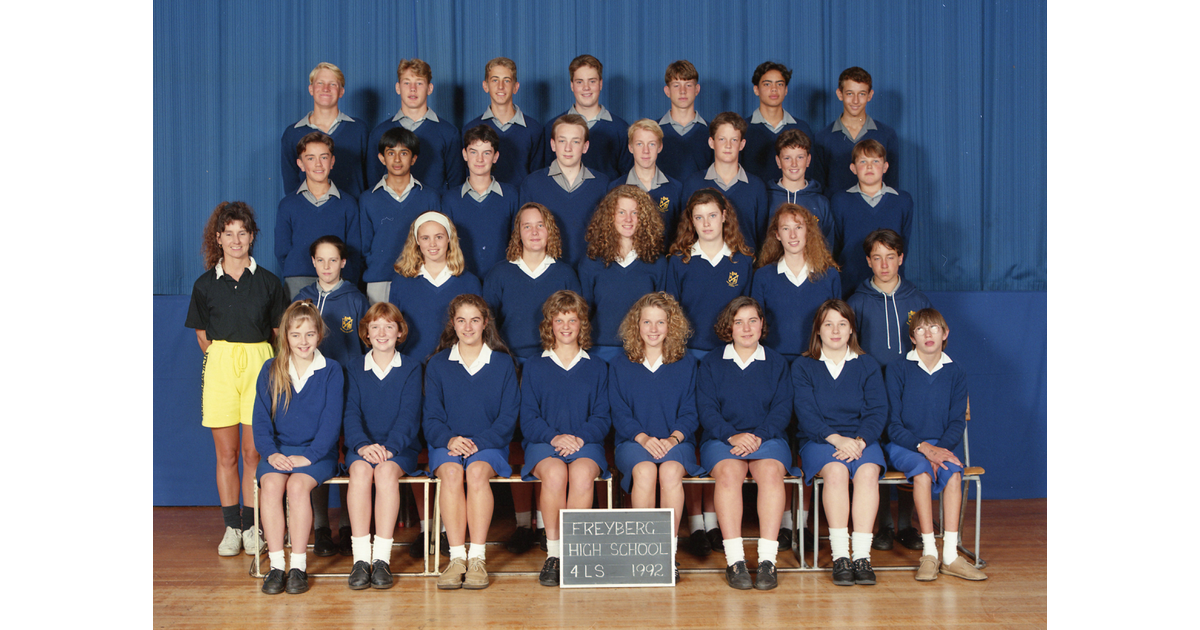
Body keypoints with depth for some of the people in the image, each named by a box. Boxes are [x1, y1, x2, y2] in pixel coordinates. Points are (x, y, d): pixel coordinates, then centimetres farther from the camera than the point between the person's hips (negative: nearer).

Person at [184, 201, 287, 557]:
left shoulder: (268, 282, 5)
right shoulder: (205, 284, 7)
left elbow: (278, 331, 11)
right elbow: (202, 334, 15)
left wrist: (261, 361, 5)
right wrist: (221, 359, 6)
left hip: (259, 364, -1)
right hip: (220, 367, 1)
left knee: (252, 452, -2)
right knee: (226, 454, 2)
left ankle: (251, 527, 8)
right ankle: (231, 527, 10)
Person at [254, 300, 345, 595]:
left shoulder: (331, 371, 4)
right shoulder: (270, 370, 10)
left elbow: (332, 420, -3)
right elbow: (261, 417, 5)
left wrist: (309, 456, -15)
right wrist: (270, 452, -11)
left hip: (317, 452, -2)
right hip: (278, 451, 2)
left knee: (297, 485, -32)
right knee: (271, 484, -30)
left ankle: (299, 566, -24)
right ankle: (275, 565, -25)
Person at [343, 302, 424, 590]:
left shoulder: (411, 368, 9)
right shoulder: (354, 369, 14)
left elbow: (409, 415, -3)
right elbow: (351, 413, 1)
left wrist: (388, 447, -20)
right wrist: (363, 445, -19)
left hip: (399, 448, -1)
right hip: (362, 446, 1)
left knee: (386, 471, -35)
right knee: (360, 470, -33)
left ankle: (382, 558, -35)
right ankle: (361, 558, -35)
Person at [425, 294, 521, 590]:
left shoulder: (503, 363, 9)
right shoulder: (437, 365, 12)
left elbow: (508, 416, 2)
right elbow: (431, 416, 7)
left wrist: (478, 442, -14)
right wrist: (449, 439, -15)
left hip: (489, 446, -1)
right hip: (447, 445, 1)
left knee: (477, 471, -34)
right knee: (451, 472, -33)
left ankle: (478, 557, -36)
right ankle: (457, 557, -37)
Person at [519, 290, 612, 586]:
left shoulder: (597, 368, 17)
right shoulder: (534, 367, 15)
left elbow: (602, 418, 9)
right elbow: (528, 419, 6)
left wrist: (580, 437, -11)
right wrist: (554, 437, -13)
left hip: (586, 443, 0)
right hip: (543, 443, 0)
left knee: (582, 473, -36)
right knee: (555, 473, -36)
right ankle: (553, 552, -26)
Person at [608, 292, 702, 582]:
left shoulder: (686, 365, 13)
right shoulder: (619, 367, 13)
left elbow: (690, 413, 6)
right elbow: (619, 413, 4)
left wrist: (673, 438, -14)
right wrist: (643, 438, -15)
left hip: (676, 441, 0)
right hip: (633, 441, 0)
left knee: (670, 471, -35)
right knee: (644, 471, -35)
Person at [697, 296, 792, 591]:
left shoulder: (777, 363, 16)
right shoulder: (711, 364, 14)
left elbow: (782, 409, 5)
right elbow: (706, 409, 2)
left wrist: (758, 436, -14)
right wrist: (732, 435, -17)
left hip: (768, 437, 1)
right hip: (722, 438, 0)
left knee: (771, 473, -33)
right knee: (729, 473, -34)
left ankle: (767, 560, -36)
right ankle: (734, 560, -37)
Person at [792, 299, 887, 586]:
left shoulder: (868, 366, 15)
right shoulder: (803, 367, 10)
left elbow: (877, 411, 3)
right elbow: (806, 412, -3)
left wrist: (860, 440, -16)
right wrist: (836, 438, -20)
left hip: (861, 439, 1)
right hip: (818, 440, -1)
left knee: (867, 471, -33)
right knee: (835, 471, -35)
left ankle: (862, 555, -35)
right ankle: (840, 555, -35)